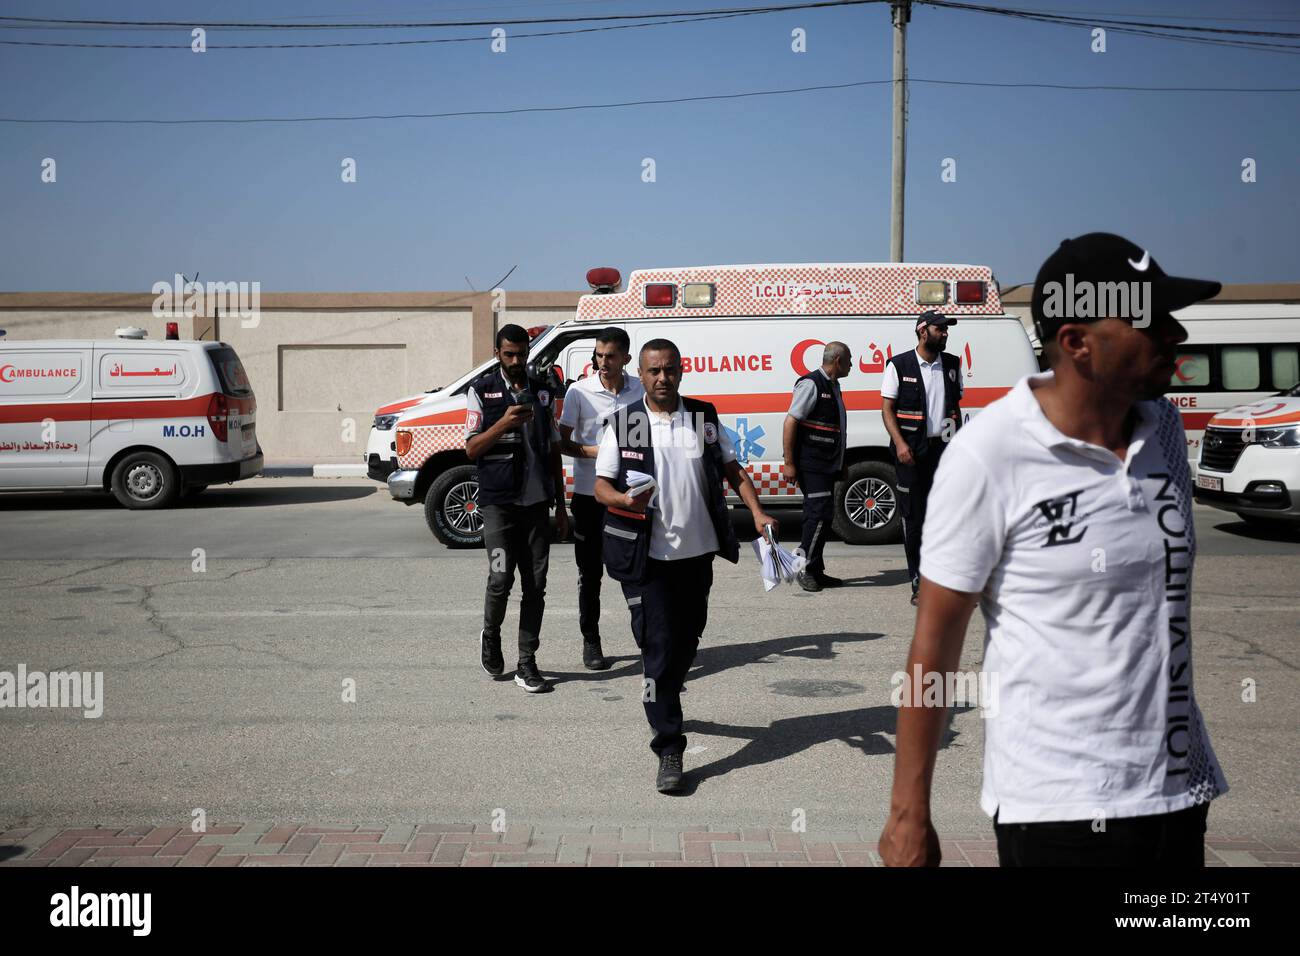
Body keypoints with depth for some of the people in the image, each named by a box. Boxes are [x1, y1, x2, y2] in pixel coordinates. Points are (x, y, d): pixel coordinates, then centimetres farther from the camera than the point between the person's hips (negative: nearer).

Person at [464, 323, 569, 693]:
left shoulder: (543, 392, 13)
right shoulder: (481, 391, 3)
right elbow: (471, 449, -2)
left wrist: (561, 505, 13)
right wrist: (504, 423, -19)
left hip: (537, 500, 4)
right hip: (498, 500, -3)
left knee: (535, 583, 2)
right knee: (501, 577, -11)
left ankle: (527, 663, 9)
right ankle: (490, 634, 18)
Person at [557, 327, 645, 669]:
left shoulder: (640, 391, 2)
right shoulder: (579, 391, -5)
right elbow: (563, 443, -3)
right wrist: (595, 452, -18)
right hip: (590, 494, -1)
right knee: (590, 572, 6)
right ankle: (591, 641, 18)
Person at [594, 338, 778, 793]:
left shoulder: (704, 418, 5)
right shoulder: (623, 425, -2)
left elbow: (733, 470, 11)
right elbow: (601, 486, -1)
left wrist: (757, 512, -4)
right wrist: (625, 499, -24)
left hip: (697, 551, 4)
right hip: (648, 557, -4)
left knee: (687, 641, 16)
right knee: (659, 648, -7)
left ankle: (663, 703, 43)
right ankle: (669, 750, -1)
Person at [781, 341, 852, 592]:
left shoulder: (833, 386, 18)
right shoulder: (811, 384, -11)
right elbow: (790, 422, -16)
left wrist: (840, 464, 26)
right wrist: (789, 463, -19)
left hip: (827, 466, 9)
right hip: (811, 465, -9)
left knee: (821, 517, 10)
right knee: (820, 514, -13)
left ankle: (815, 571, 17)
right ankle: (806, 569, -5)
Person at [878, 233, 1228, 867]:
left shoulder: (1164, 427, 3)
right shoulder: (989, 456, -17)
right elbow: (935, 641, -13)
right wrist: (909, 813, -11)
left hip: (1179, 789, 6)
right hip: (1056, 807, -6)